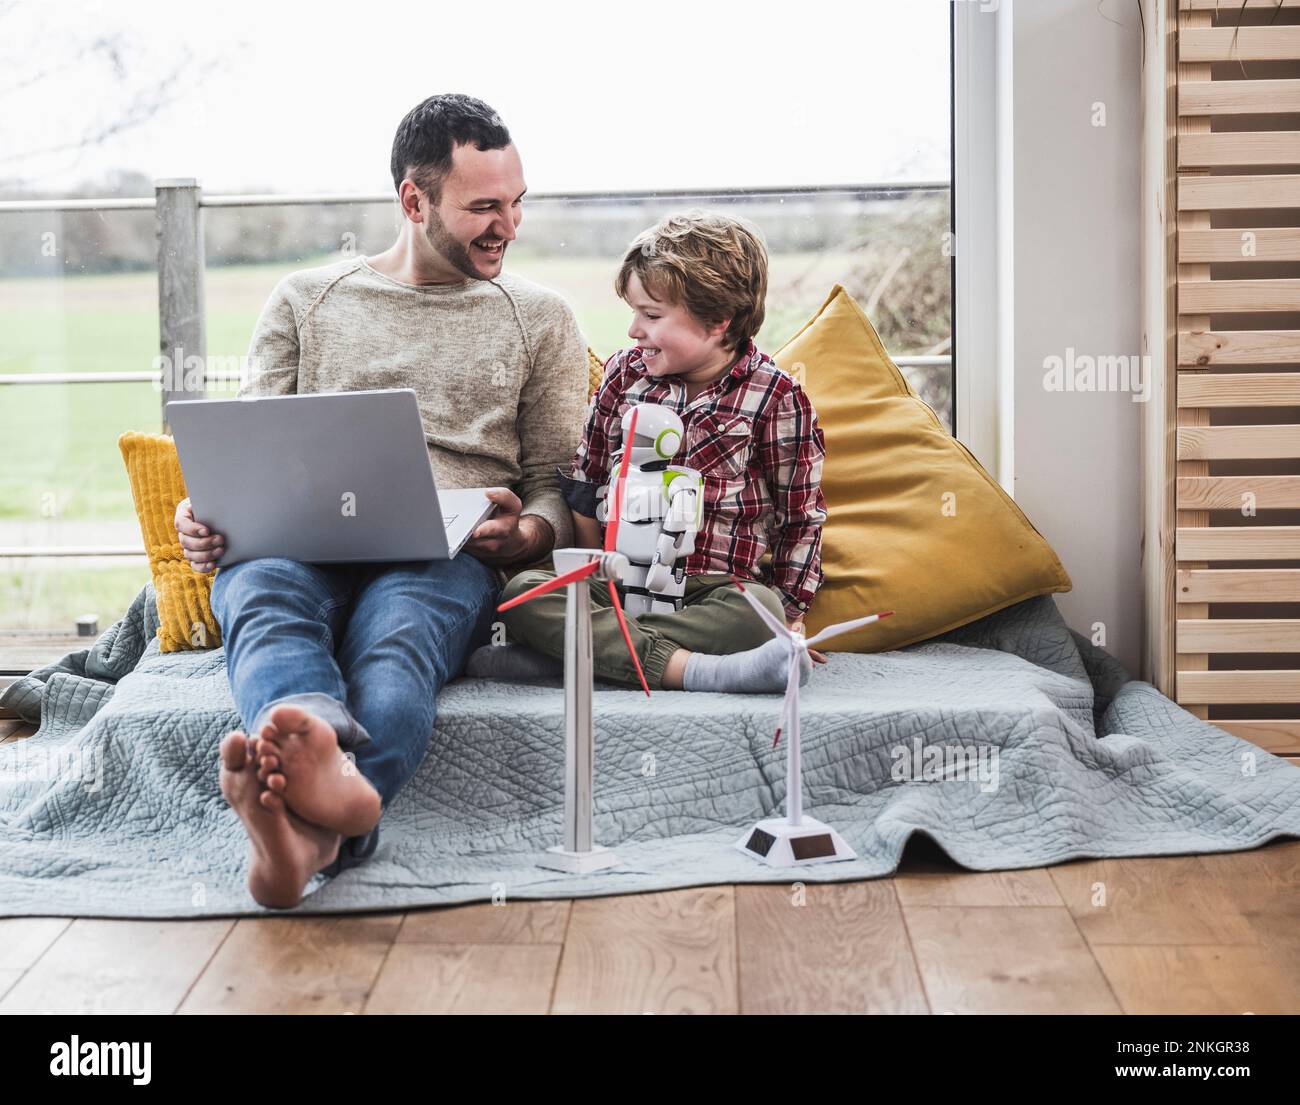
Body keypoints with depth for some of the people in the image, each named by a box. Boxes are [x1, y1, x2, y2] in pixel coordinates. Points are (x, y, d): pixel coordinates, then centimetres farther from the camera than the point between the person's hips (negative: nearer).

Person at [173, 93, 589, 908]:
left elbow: (557, 484, 17)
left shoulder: (539, 317, 21)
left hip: (446, 557, -1)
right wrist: (203, 515, -4)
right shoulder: (306, 300, 23)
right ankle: (326, 755, -69)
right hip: (301, 543, 1)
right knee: (261, 595, -37)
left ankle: (312, 831, -68)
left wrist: (525, 533, -9)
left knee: (398, 637, -39)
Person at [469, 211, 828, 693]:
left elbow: (801, 517, 5)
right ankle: (685, 667, -40)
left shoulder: (775, 398, -1)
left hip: (717, 588, -2)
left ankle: (552, 655, -35)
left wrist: (790, 612, 0)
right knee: (522, 591, -23)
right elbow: (584, 484, 16)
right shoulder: (624, 373, 7)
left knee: (757, 613, -36)